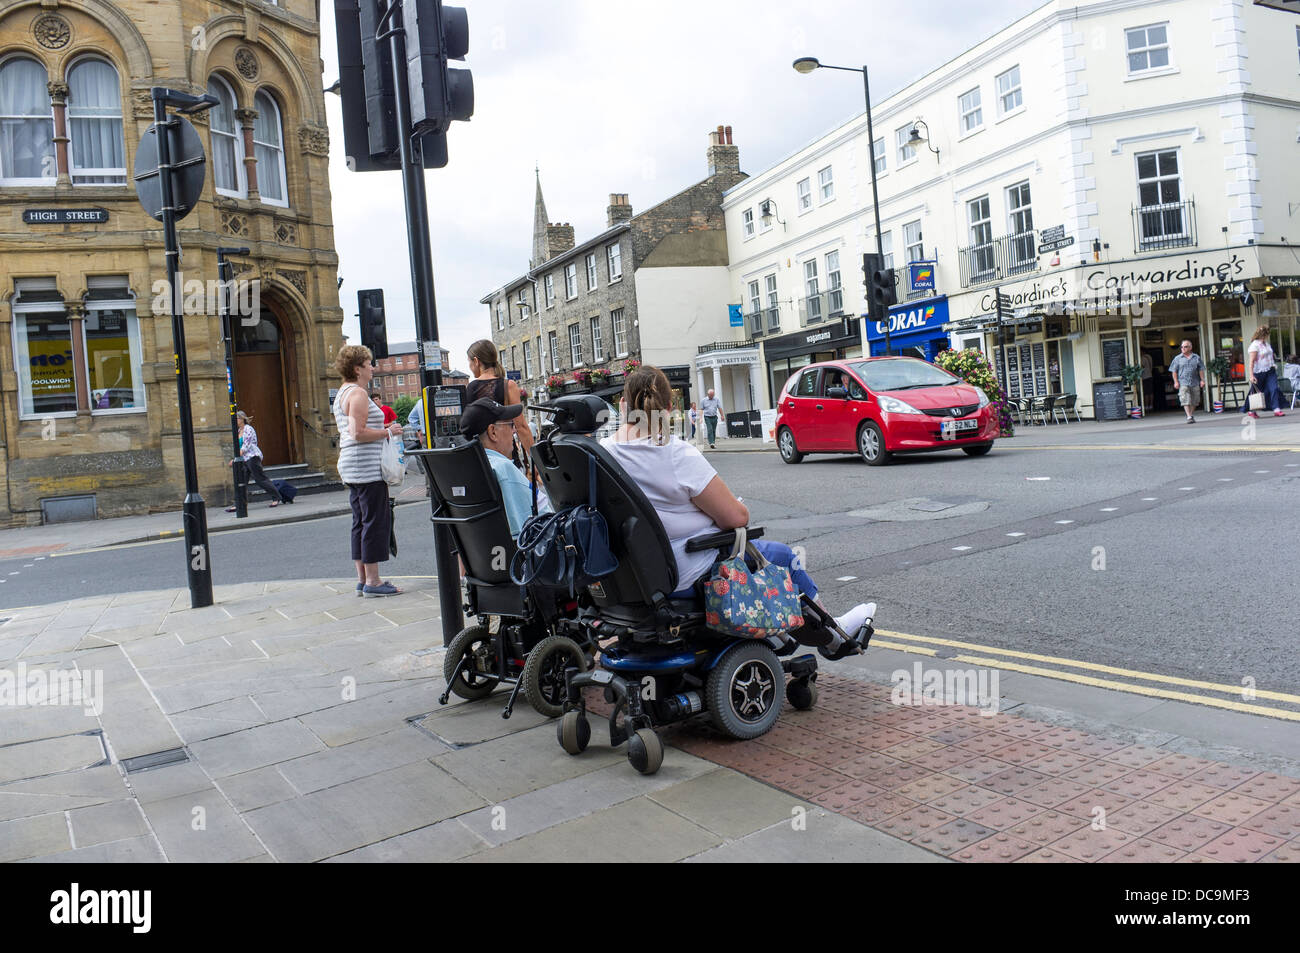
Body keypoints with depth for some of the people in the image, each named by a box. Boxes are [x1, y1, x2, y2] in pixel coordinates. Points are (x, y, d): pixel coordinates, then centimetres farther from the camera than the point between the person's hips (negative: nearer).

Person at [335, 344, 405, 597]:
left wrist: (383, 430, 21)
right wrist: (387, 432, -13)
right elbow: (358, 433, -21)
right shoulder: (358, 393, -13)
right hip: (367, 467, -11)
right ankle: (372, 581, -6)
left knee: (361, 522, 11)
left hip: (352, 468, 11)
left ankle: (363, 579, 15)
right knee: (376, 520, -7)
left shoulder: (343, 394, 19)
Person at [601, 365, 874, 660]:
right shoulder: (679, 456, -24)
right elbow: (737, 517, -19)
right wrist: (737, 505, 4)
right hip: (686, 577, -8)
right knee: (780, 555, 14)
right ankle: (832, 638, 36)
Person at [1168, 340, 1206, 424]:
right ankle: (1189, 417, -14)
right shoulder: (1178, 358, 5)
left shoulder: (1196, 357, 9)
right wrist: (1176, 382, -4)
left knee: (1194, 401, 10)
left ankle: (1191, 414, 27)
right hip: (1183, 383, -2)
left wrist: (1202, 380, 2)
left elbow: (1201, 370, 11)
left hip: (1195, 382, 2)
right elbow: (1174, 371, 5)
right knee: (1186, 401, -13)